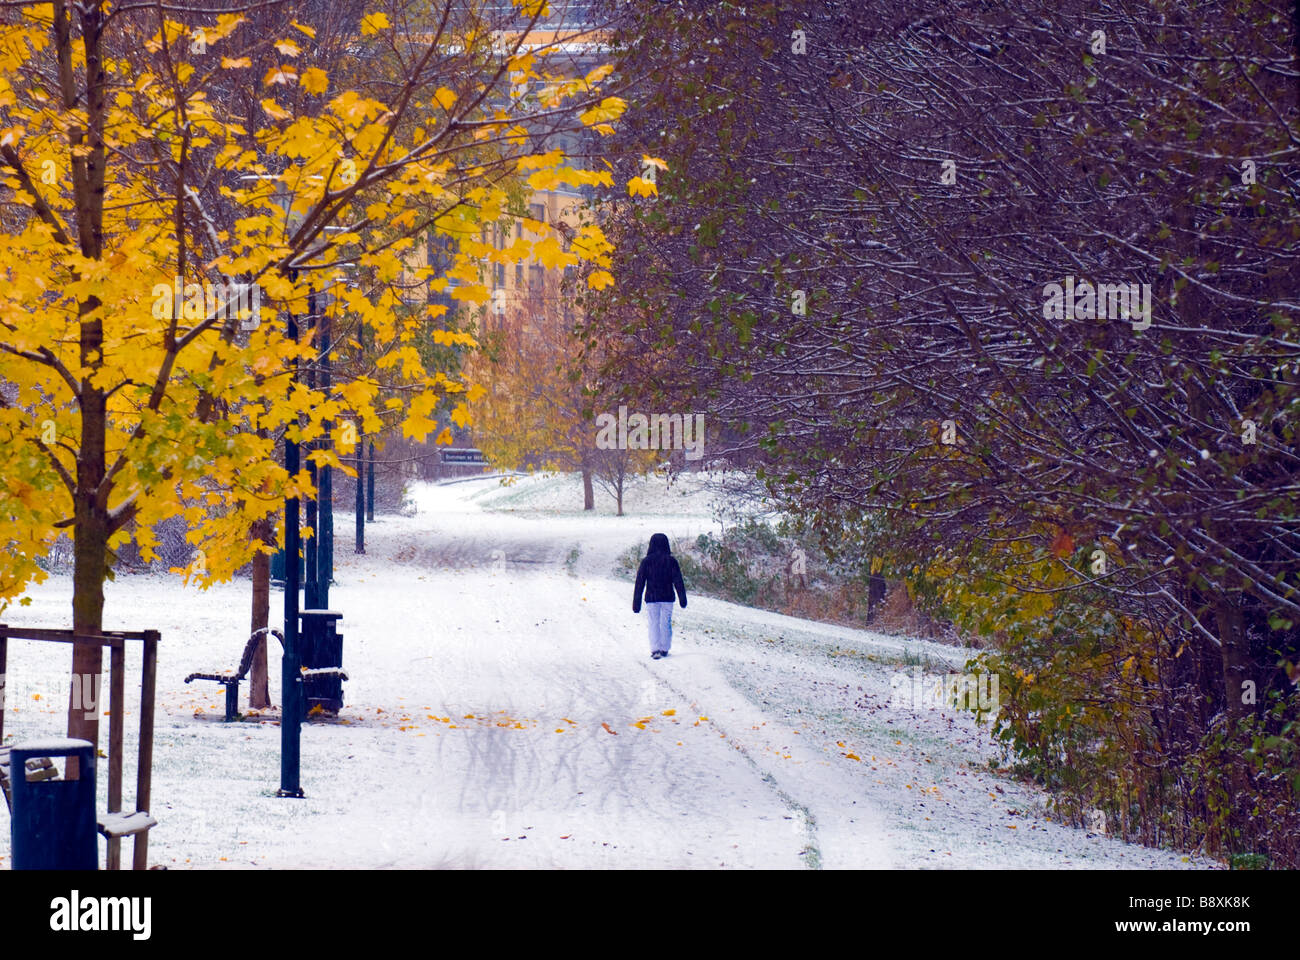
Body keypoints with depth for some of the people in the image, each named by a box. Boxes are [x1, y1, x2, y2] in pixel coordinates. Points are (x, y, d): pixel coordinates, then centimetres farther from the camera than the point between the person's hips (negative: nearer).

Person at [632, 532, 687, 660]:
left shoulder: (646, 562, -3)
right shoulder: (671, 561, -3)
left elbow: (639, 583, -2)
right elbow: (678, 582, -3)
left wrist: (636, 603, 2)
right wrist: (683, 599, 1)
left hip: (651, 598, -1)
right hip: (667, 597, 1)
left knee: (654, 624, 2)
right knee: (666, 623, 11)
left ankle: (655, 650, -9)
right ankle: (664, 649, 15)